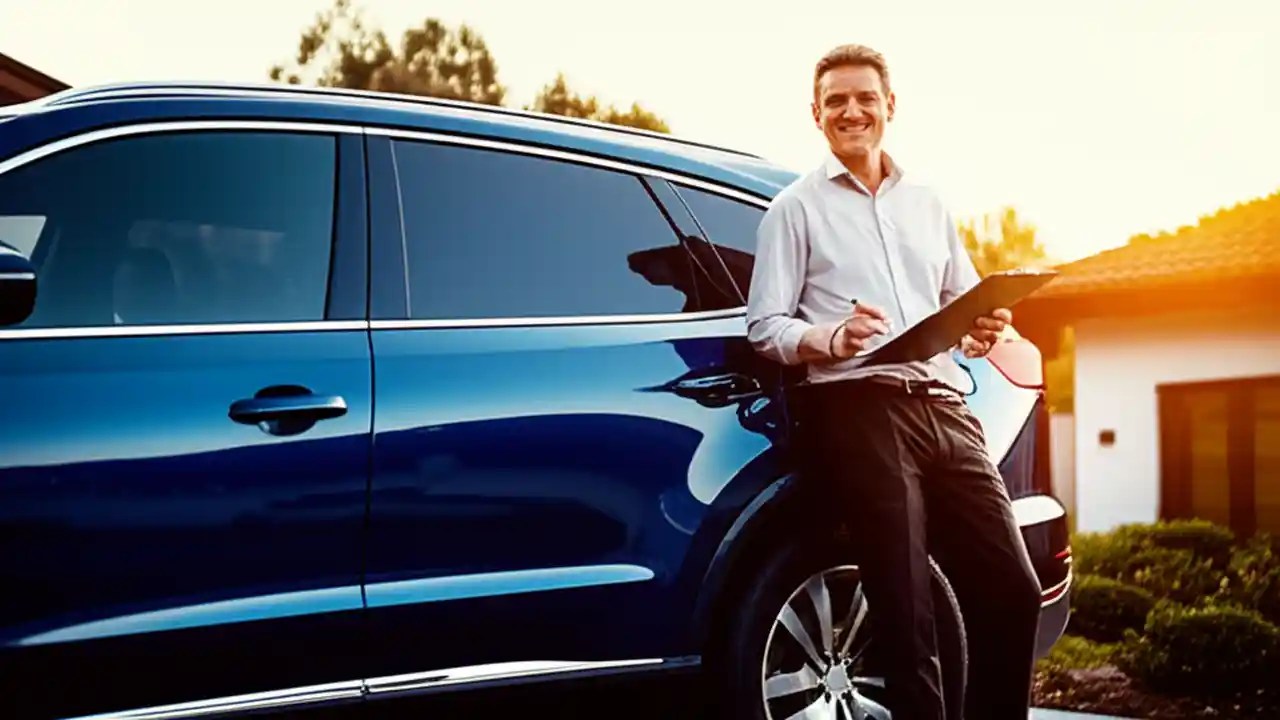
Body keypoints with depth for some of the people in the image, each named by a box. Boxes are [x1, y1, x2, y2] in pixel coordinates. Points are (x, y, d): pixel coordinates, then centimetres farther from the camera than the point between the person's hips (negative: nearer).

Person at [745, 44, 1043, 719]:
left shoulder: (925, 202, 23)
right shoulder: (796, 207, 9)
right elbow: (763, 326, 1)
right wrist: (830, 340, -19)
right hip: (859, 410, -5)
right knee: (906, 613, -8)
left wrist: (981, 331, 3)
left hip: (944, 407, 5)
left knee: (1012, 590, -1)